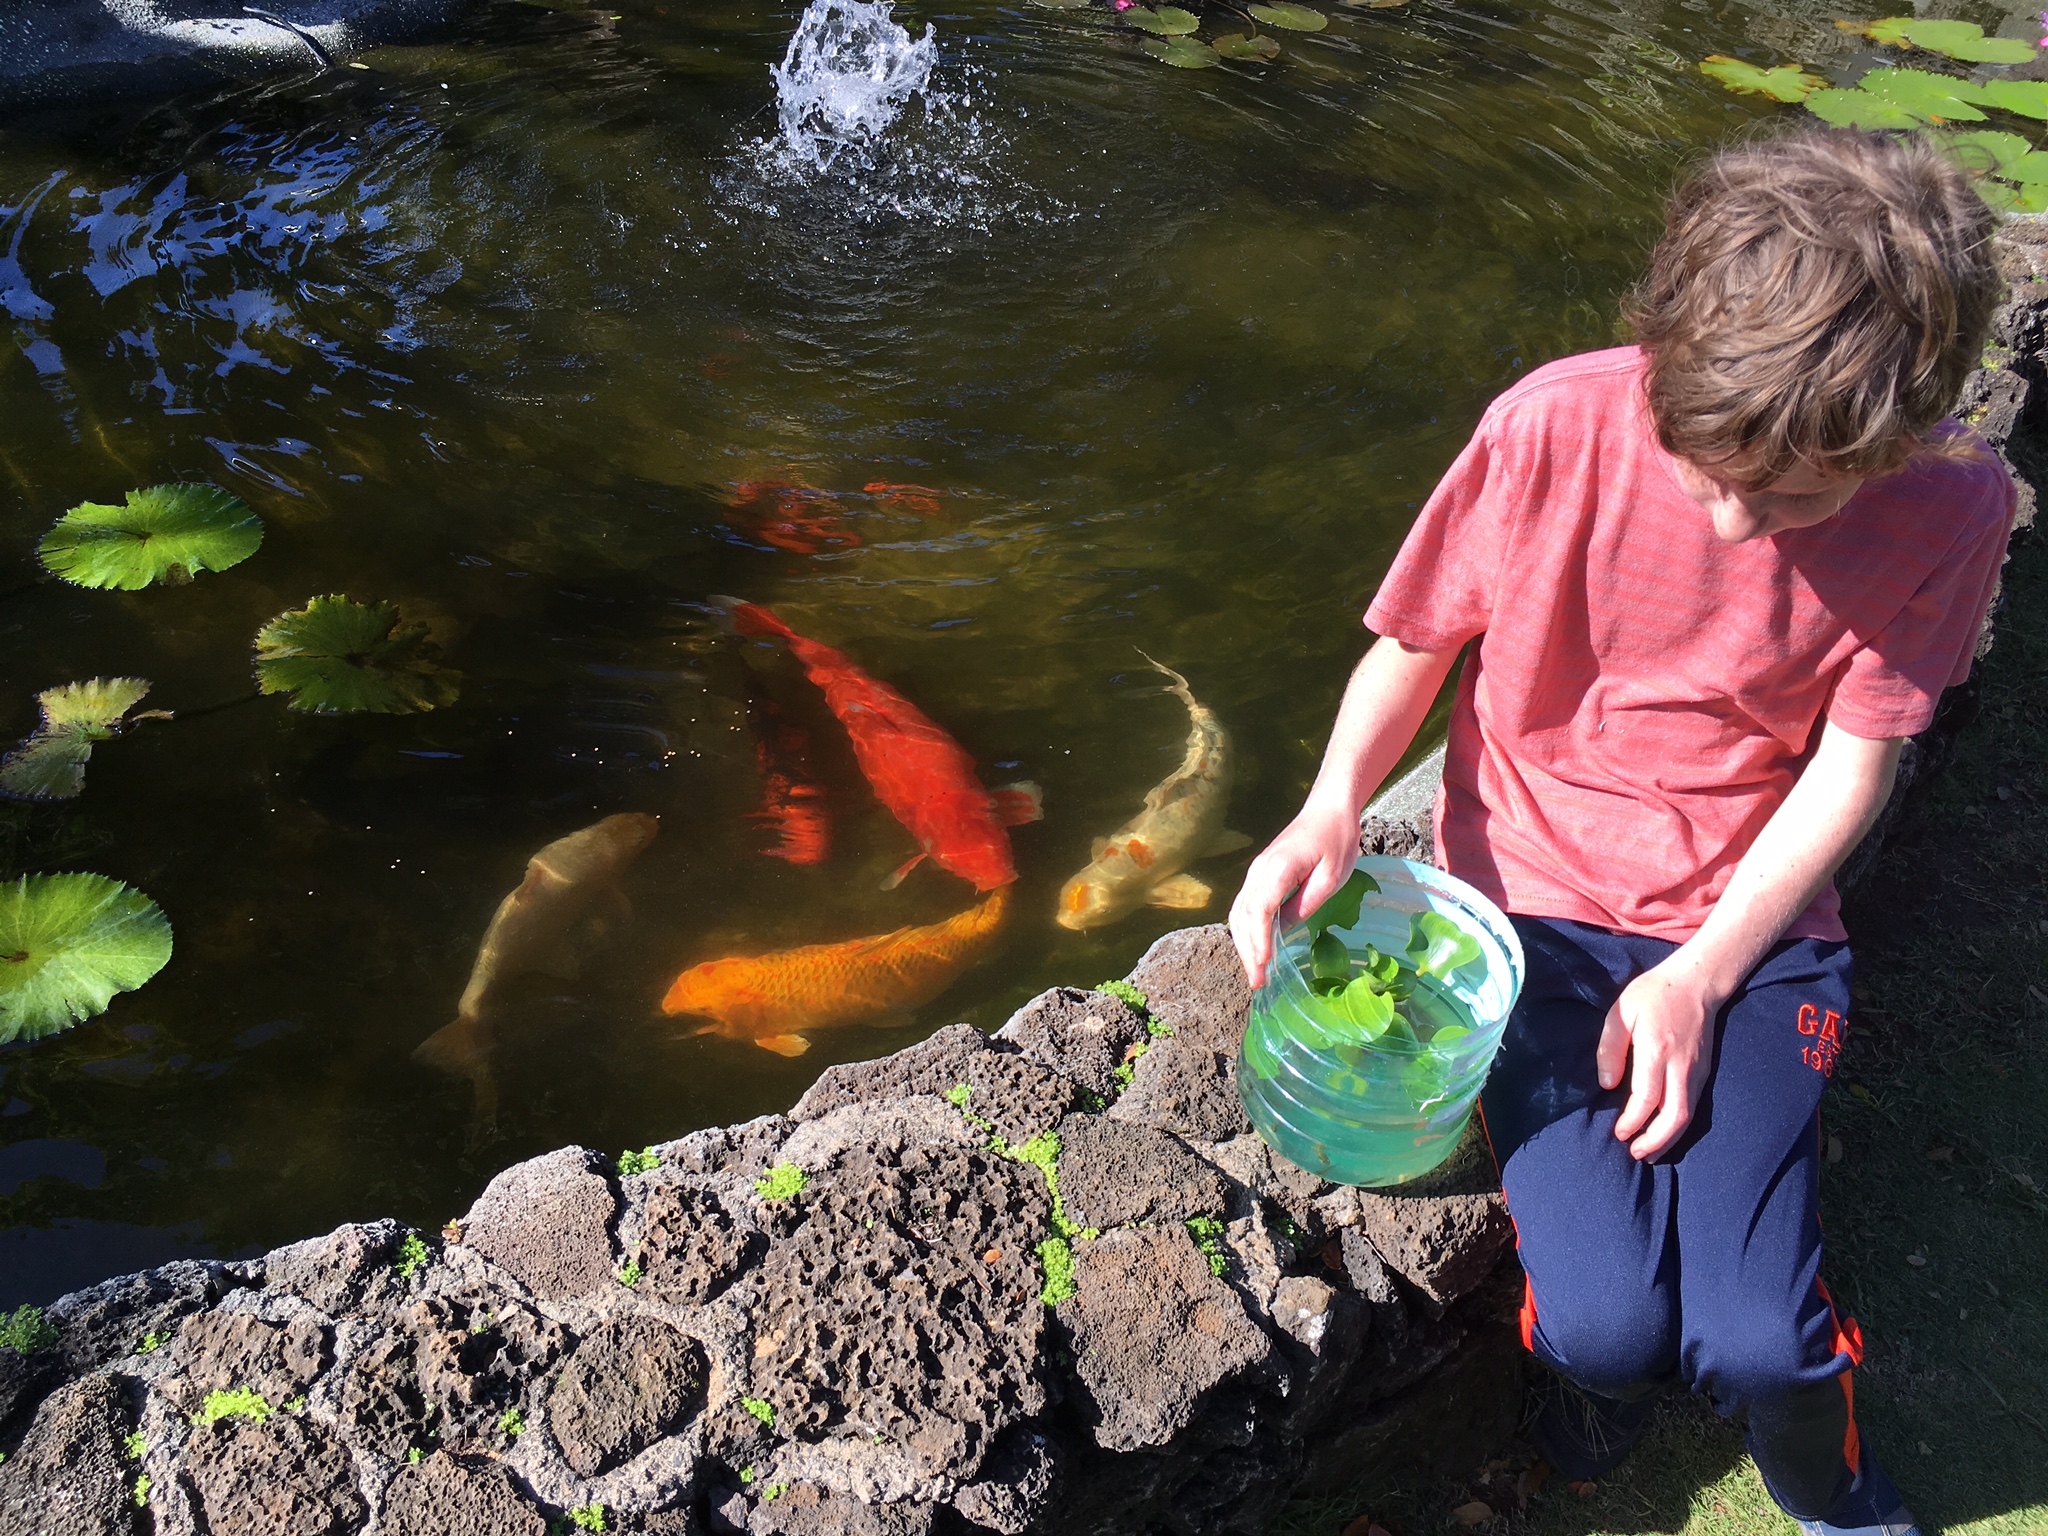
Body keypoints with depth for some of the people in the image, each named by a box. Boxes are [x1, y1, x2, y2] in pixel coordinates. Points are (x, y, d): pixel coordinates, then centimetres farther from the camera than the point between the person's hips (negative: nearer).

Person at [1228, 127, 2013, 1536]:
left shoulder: (1951, 505, -13)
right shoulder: (1554, 430, -17)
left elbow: (1853, 768, -5)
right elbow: (1413, 645, -3)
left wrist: (1700, 978, -13)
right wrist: (1332, 811, -21)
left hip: (1753, 920, 1)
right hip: (1534, 899, 0)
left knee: (1752, 1343, -14)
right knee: (1606, 1329, -17)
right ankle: (1597, 1345, 24)